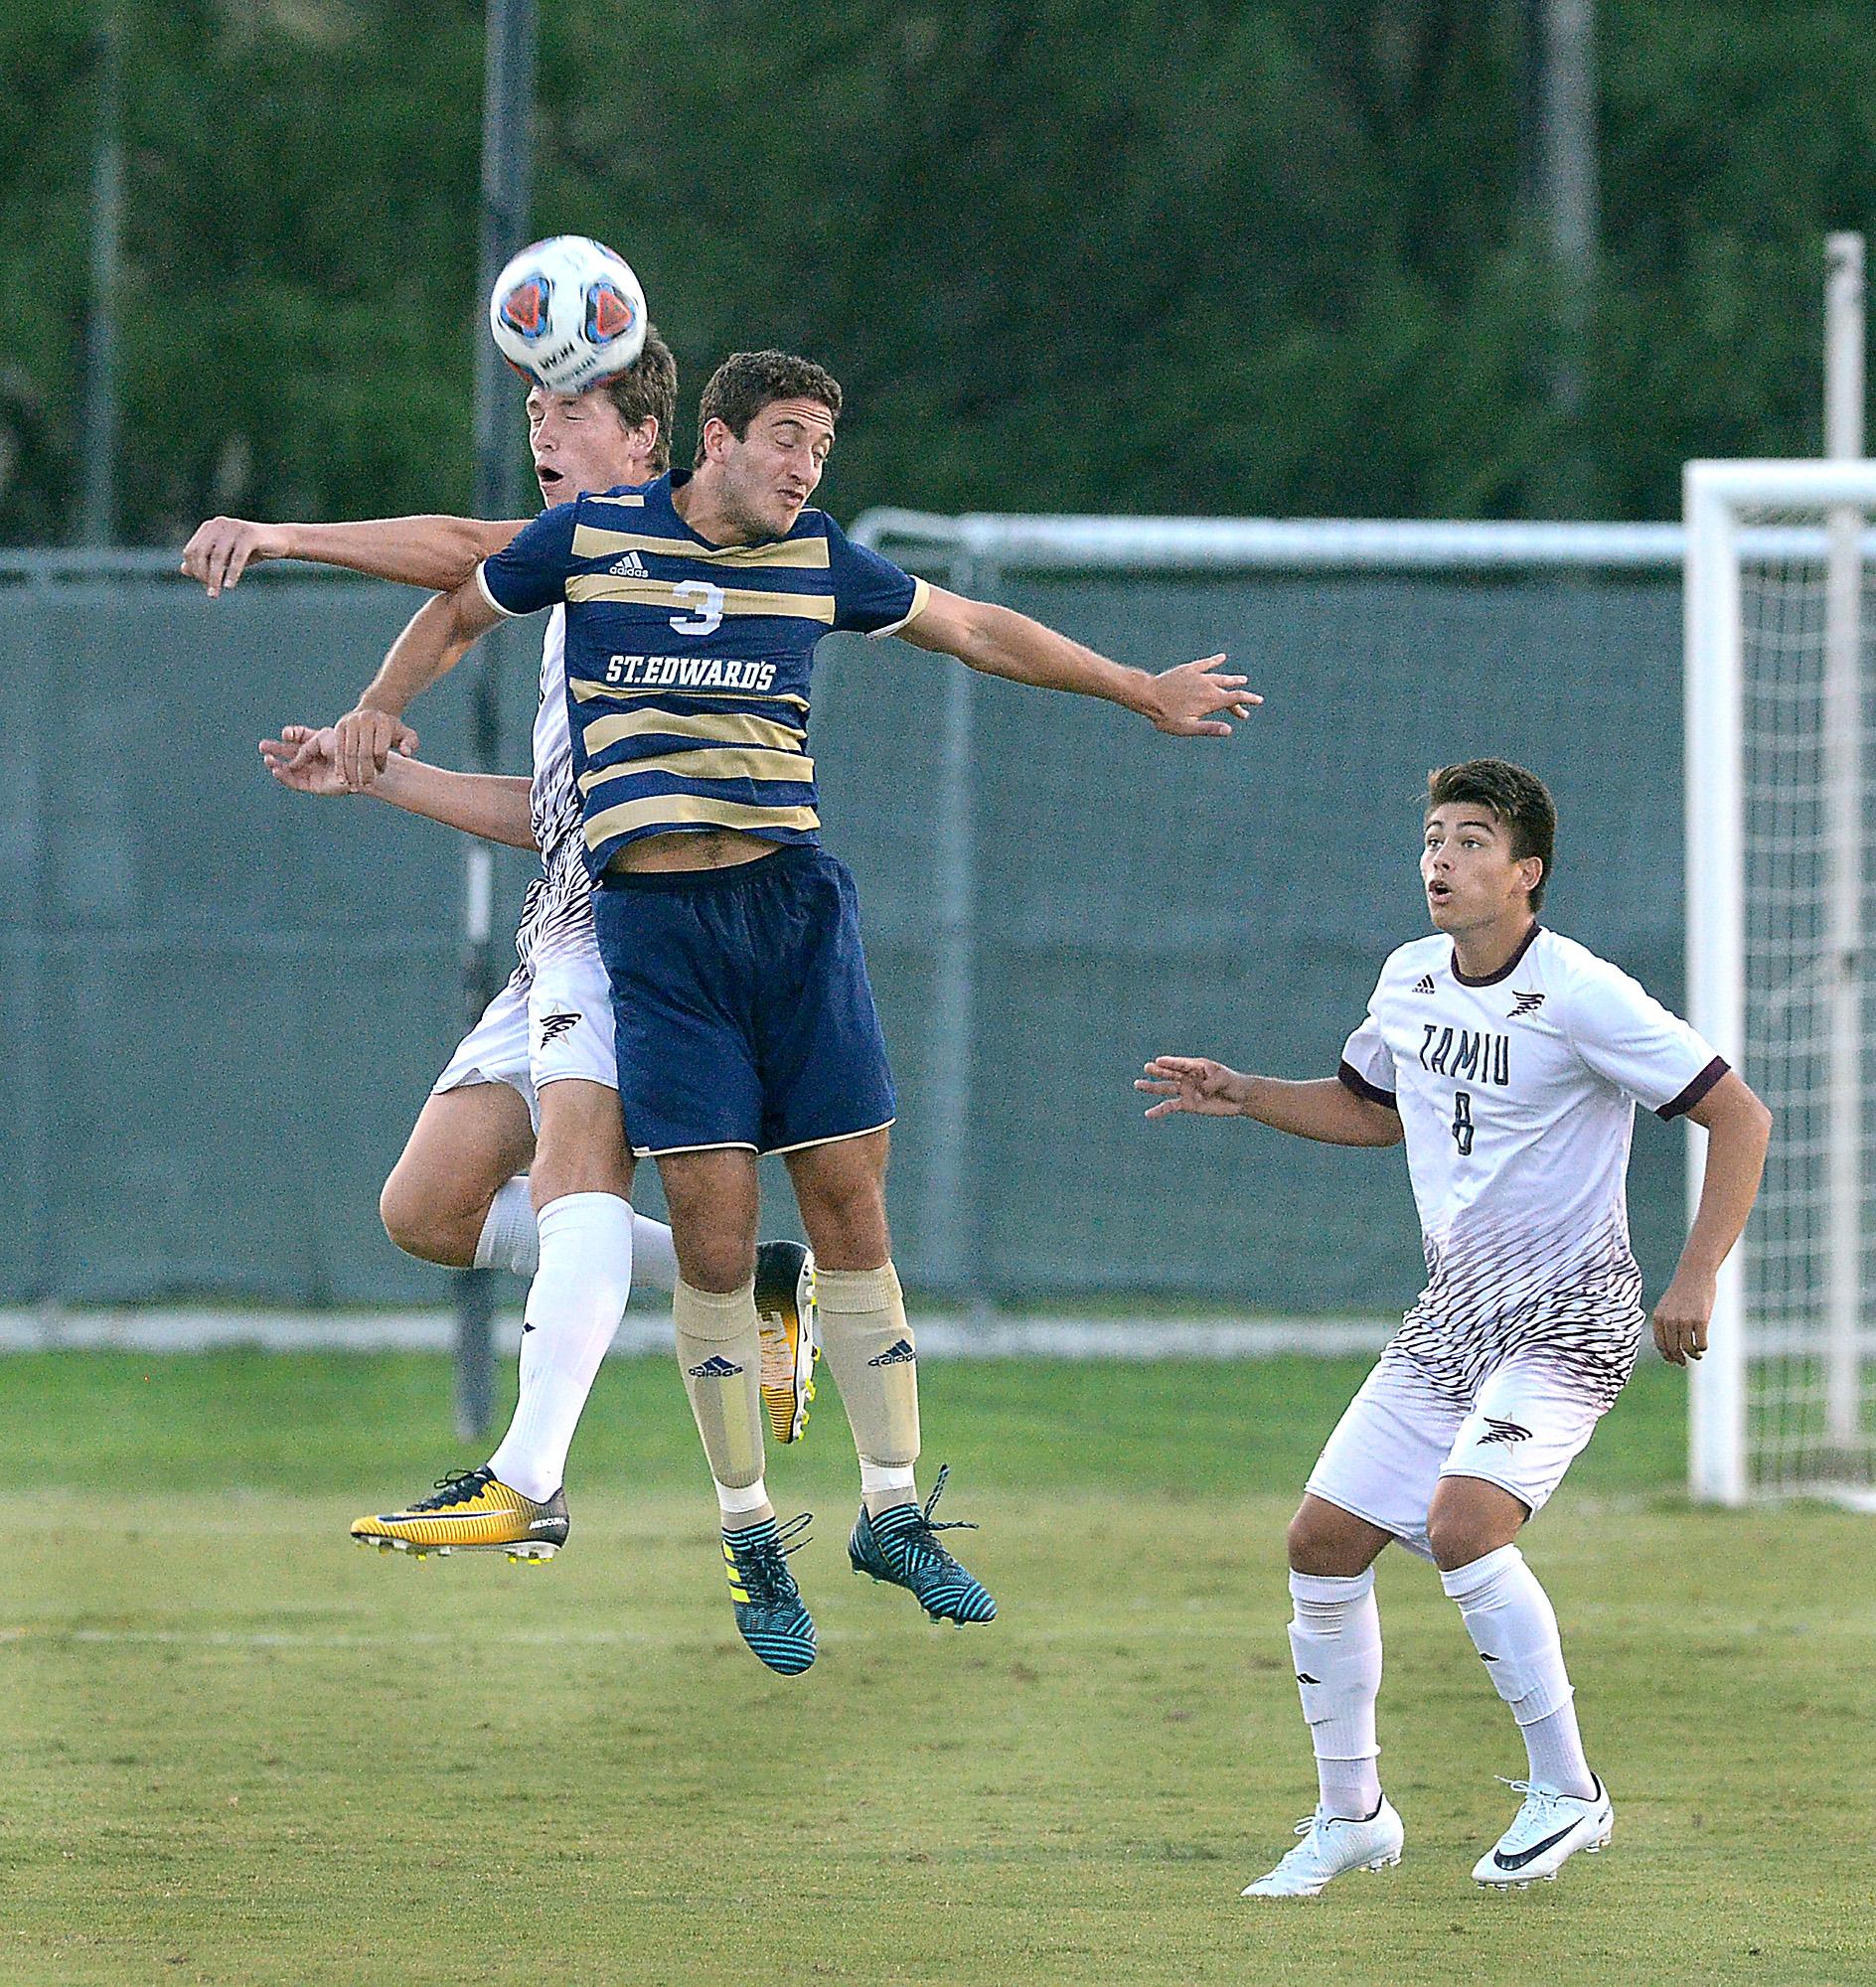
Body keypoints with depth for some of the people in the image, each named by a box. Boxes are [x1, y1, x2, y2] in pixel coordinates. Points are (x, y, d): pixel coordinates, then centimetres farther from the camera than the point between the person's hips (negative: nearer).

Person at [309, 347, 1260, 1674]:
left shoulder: (818, 563, 9)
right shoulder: (591, 537, 3)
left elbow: (978, 630, 23)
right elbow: (459, 614, 22)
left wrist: (1145, 693, 27)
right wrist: (378, 710, 12)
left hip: (794, 900, 2)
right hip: (654, 920, -2)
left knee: (852, 1214, -1)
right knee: (716, 1239, -6)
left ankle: (895, 1514, 9)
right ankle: (751, 1540, 6)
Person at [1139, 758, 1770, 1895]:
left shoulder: (1582, 997, -17)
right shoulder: (1411, 982, 6)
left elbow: (1739, 1115, -13)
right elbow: (1373, 1108, 27)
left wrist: (1698, 1278, -19)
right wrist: (1244, 1097, 12)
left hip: (1568, 1319, -8)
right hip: (1452, 1319, 8)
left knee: (1463, 1519, -28)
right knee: (1325, 1542, 1)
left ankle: (1567, 1792, -15)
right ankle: (1352, 1815, 17)